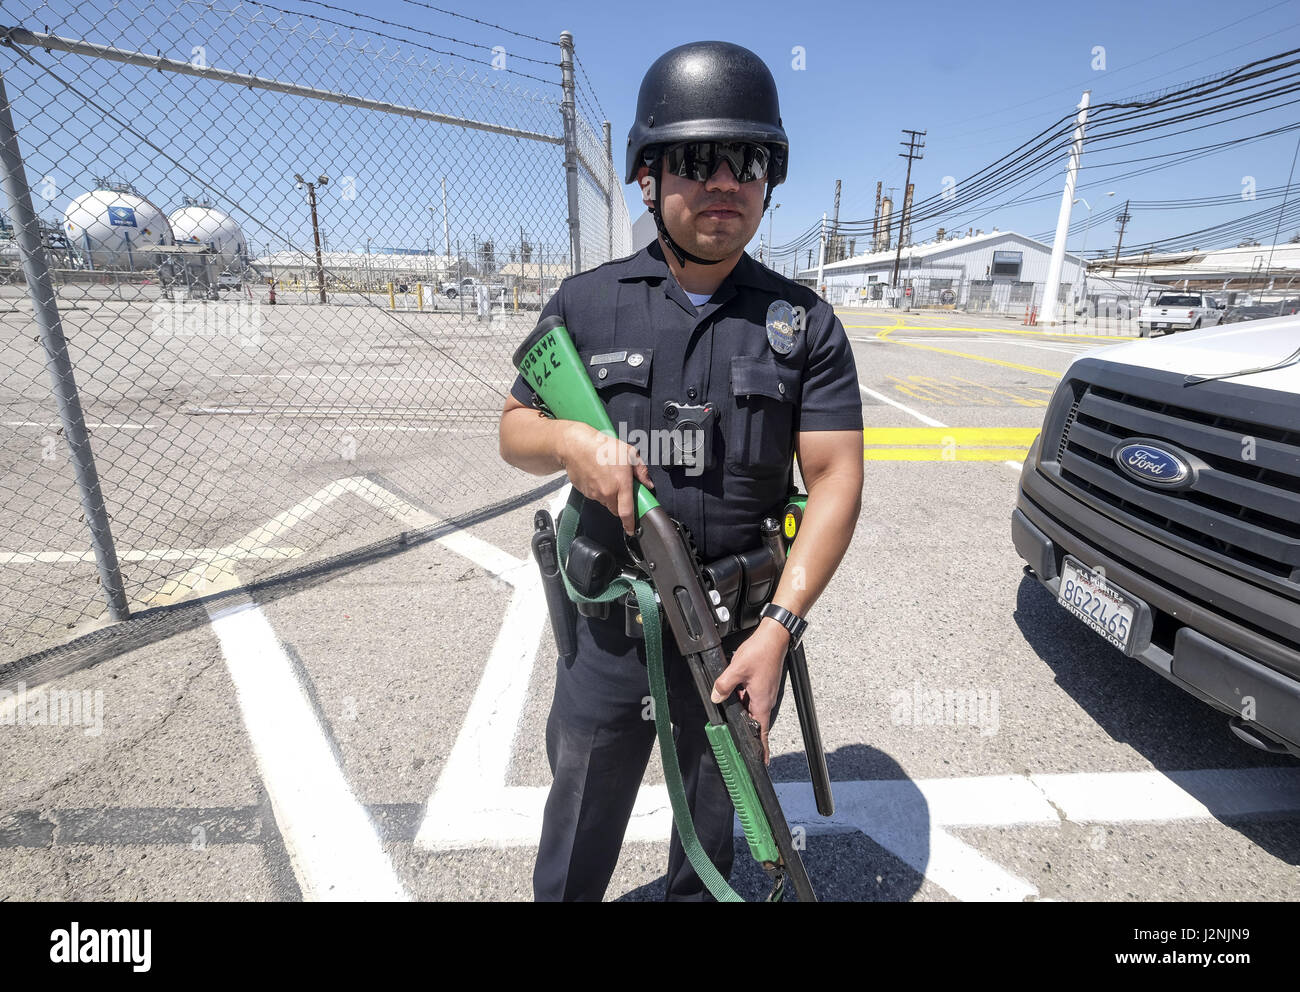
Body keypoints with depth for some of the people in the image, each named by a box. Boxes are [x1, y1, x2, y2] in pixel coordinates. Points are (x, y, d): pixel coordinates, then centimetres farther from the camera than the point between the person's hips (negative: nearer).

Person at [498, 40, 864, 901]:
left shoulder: (806, 323, -2)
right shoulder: (587, 303, -1)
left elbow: (836, 478, -8)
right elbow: (515, 431, 5)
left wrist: (779, 626, -19)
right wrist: (570, 440, -19)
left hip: (745, 626, 1)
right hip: (609, 625, 0)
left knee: (716, 820, 25)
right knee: (582, 810, 21)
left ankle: (694, 894, 54)